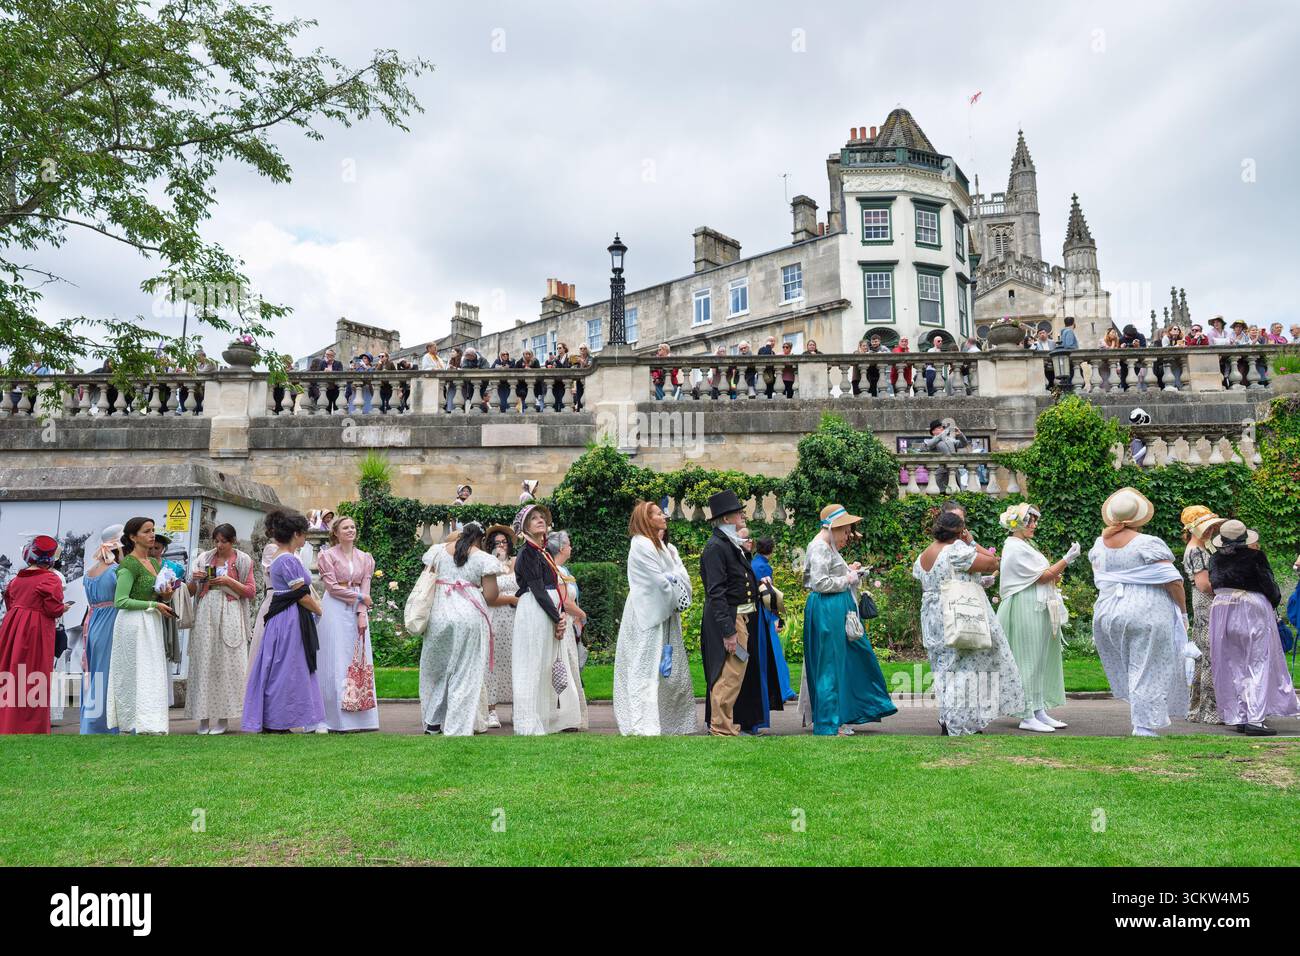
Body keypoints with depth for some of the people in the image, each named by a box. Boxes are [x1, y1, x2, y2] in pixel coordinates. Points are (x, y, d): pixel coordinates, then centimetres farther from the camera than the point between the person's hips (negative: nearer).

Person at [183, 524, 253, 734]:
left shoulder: (243, 560, 7)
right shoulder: (204, 558, 14)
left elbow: (251, 592, 3)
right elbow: (191, 591, 17)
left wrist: (229, 581, -9)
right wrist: (194, 579, -4)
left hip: (229, 615, -2)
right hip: (205, 613, 3)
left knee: (226, 662, -5)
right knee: (203, 662, -2)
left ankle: (222, 719, -1)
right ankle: (204, 718, 2)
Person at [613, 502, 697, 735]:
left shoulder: (664, 547, 17)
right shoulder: (641, 546, -12)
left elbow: (681, 576, 8)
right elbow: (660, 582, -15)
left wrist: (680, 599, -11)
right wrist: (679, 600, -5)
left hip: (665, 617, 9)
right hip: (648, 619, -9)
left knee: (672, 670, 11)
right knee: (647, 671, -7)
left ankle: (673, 722, 18)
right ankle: (643, 725, -5)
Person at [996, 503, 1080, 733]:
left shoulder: (1024, 546, 19)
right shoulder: (1016, 548, -13)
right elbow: (1043, 576, -14)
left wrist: (1054, 574, 6)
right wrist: (1067, 559, -12)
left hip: (1037, 609, 10)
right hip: (1025, 611, -10)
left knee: (1041, 661, 10)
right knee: (1028, 661, -7)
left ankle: (1039, 711, 14)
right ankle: (1027, 716, -3)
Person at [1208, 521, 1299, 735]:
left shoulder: (1216, 559, 3)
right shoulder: (1254, 557, -9)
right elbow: (1268, 585, -5)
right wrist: (1274, 601, 14)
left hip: (1221, 609, 4)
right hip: (1253, 609, -4)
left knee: (1233, 667, 10)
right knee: (1258, 665, -1)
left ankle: (1240, 717, 12)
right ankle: (1255, 719, -9)